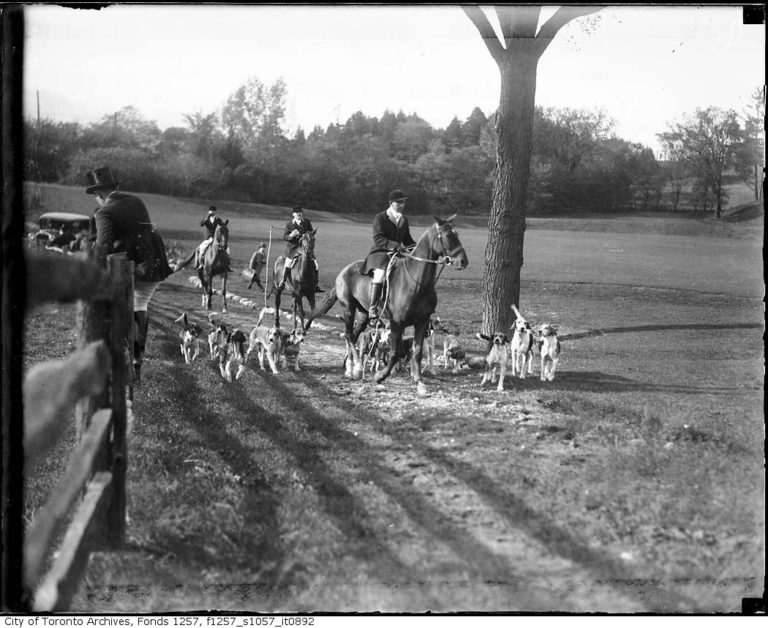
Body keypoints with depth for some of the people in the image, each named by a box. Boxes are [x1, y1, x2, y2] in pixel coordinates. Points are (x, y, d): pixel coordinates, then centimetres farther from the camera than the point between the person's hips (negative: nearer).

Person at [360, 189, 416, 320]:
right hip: (380, 253, -6)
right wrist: (396, 245, -28)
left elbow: (407, 240, 23)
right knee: (380, 273, -35)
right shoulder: (380, 217, -3)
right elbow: (378, 239, -15)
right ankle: (372, 308, -34)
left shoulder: (404, 220, 17)